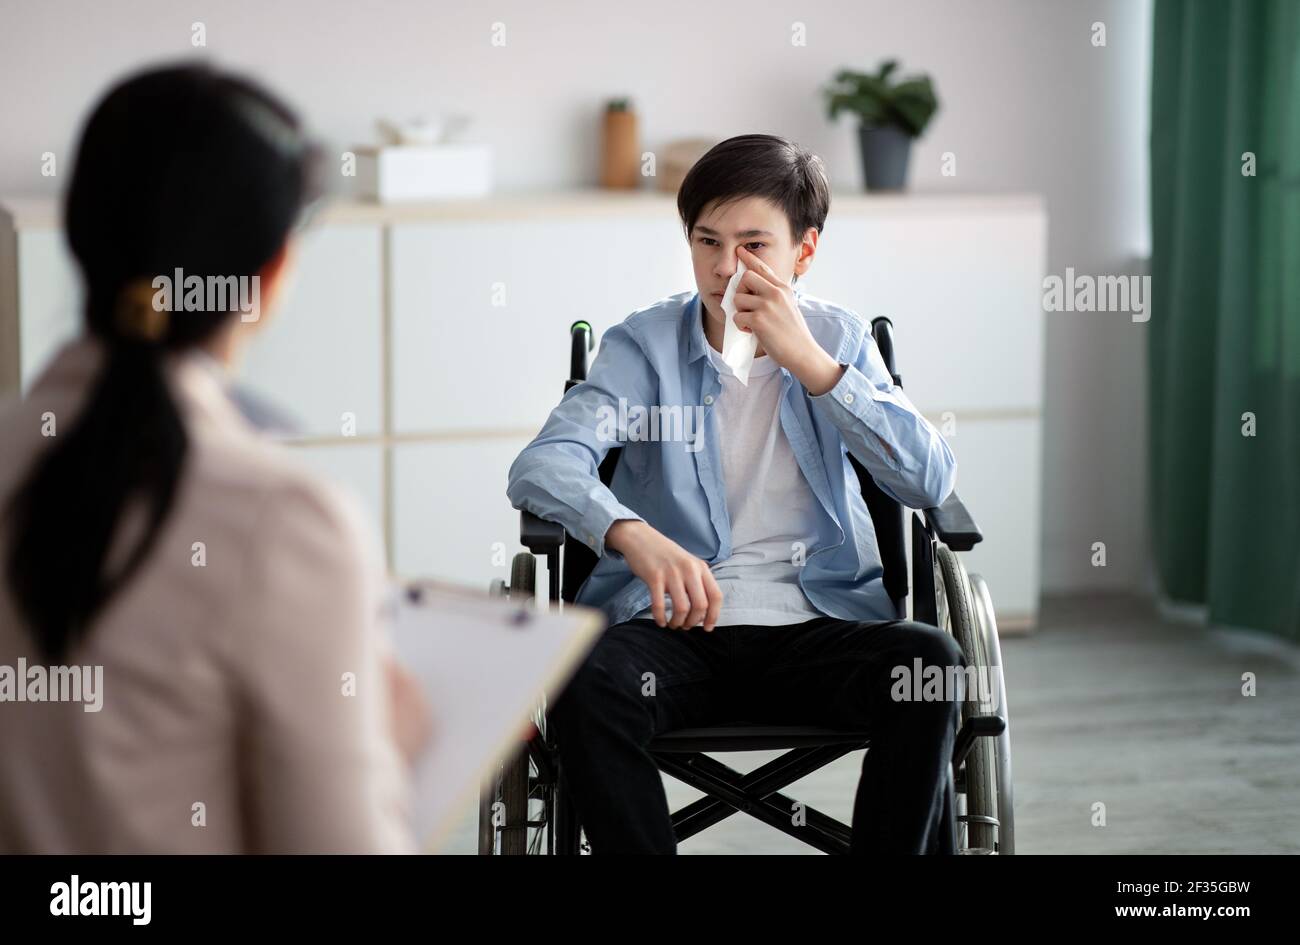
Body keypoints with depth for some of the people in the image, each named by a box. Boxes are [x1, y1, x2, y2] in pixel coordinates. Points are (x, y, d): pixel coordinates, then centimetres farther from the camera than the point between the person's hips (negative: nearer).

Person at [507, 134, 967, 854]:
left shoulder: (838, 339, 9)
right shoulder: (646, 345, 4)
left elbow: (930, 481, -5)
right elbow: (542, 466, -13)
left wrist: (809, 361, -13)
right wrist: (634, 536, -34)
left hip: (816, 625, 1)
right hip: (674, 625, -1)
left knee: (931, 661, -29)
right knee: (586, 683, -33)